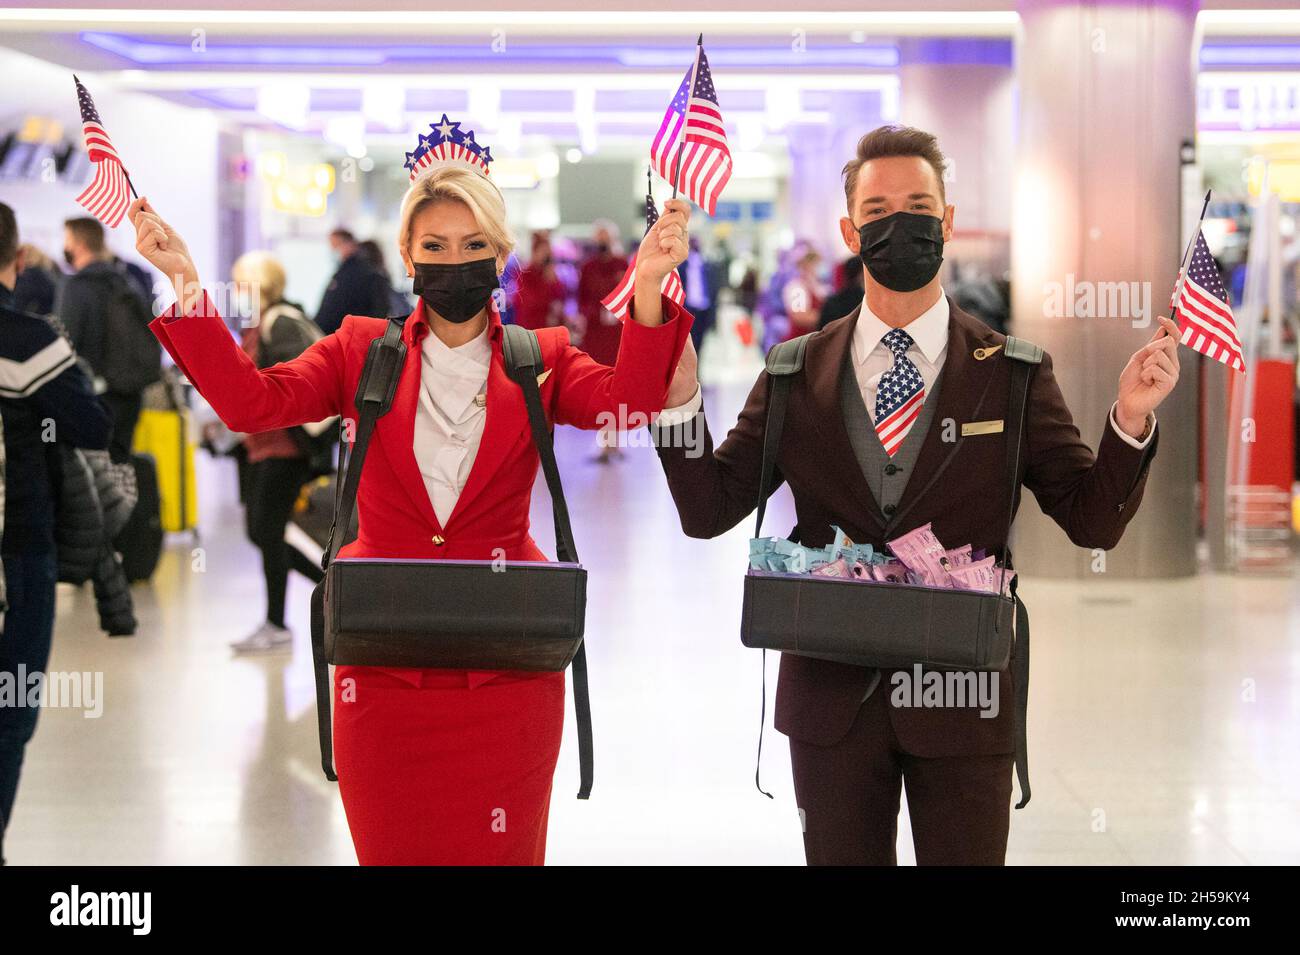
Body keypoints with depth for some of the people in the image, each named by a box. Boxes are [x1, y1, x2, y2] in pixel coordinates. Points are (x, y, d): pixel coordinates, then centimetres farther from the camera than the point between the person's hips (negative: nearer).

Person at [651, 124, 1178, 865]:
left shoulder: (1013, 374, 0)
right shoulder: (798, 374, 3)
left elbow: (1094, 521, -2)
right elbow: (708, 511, 0)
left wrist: (1132, 419, -19)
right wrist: (679, 393, -14)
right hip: (833, 695, 1)